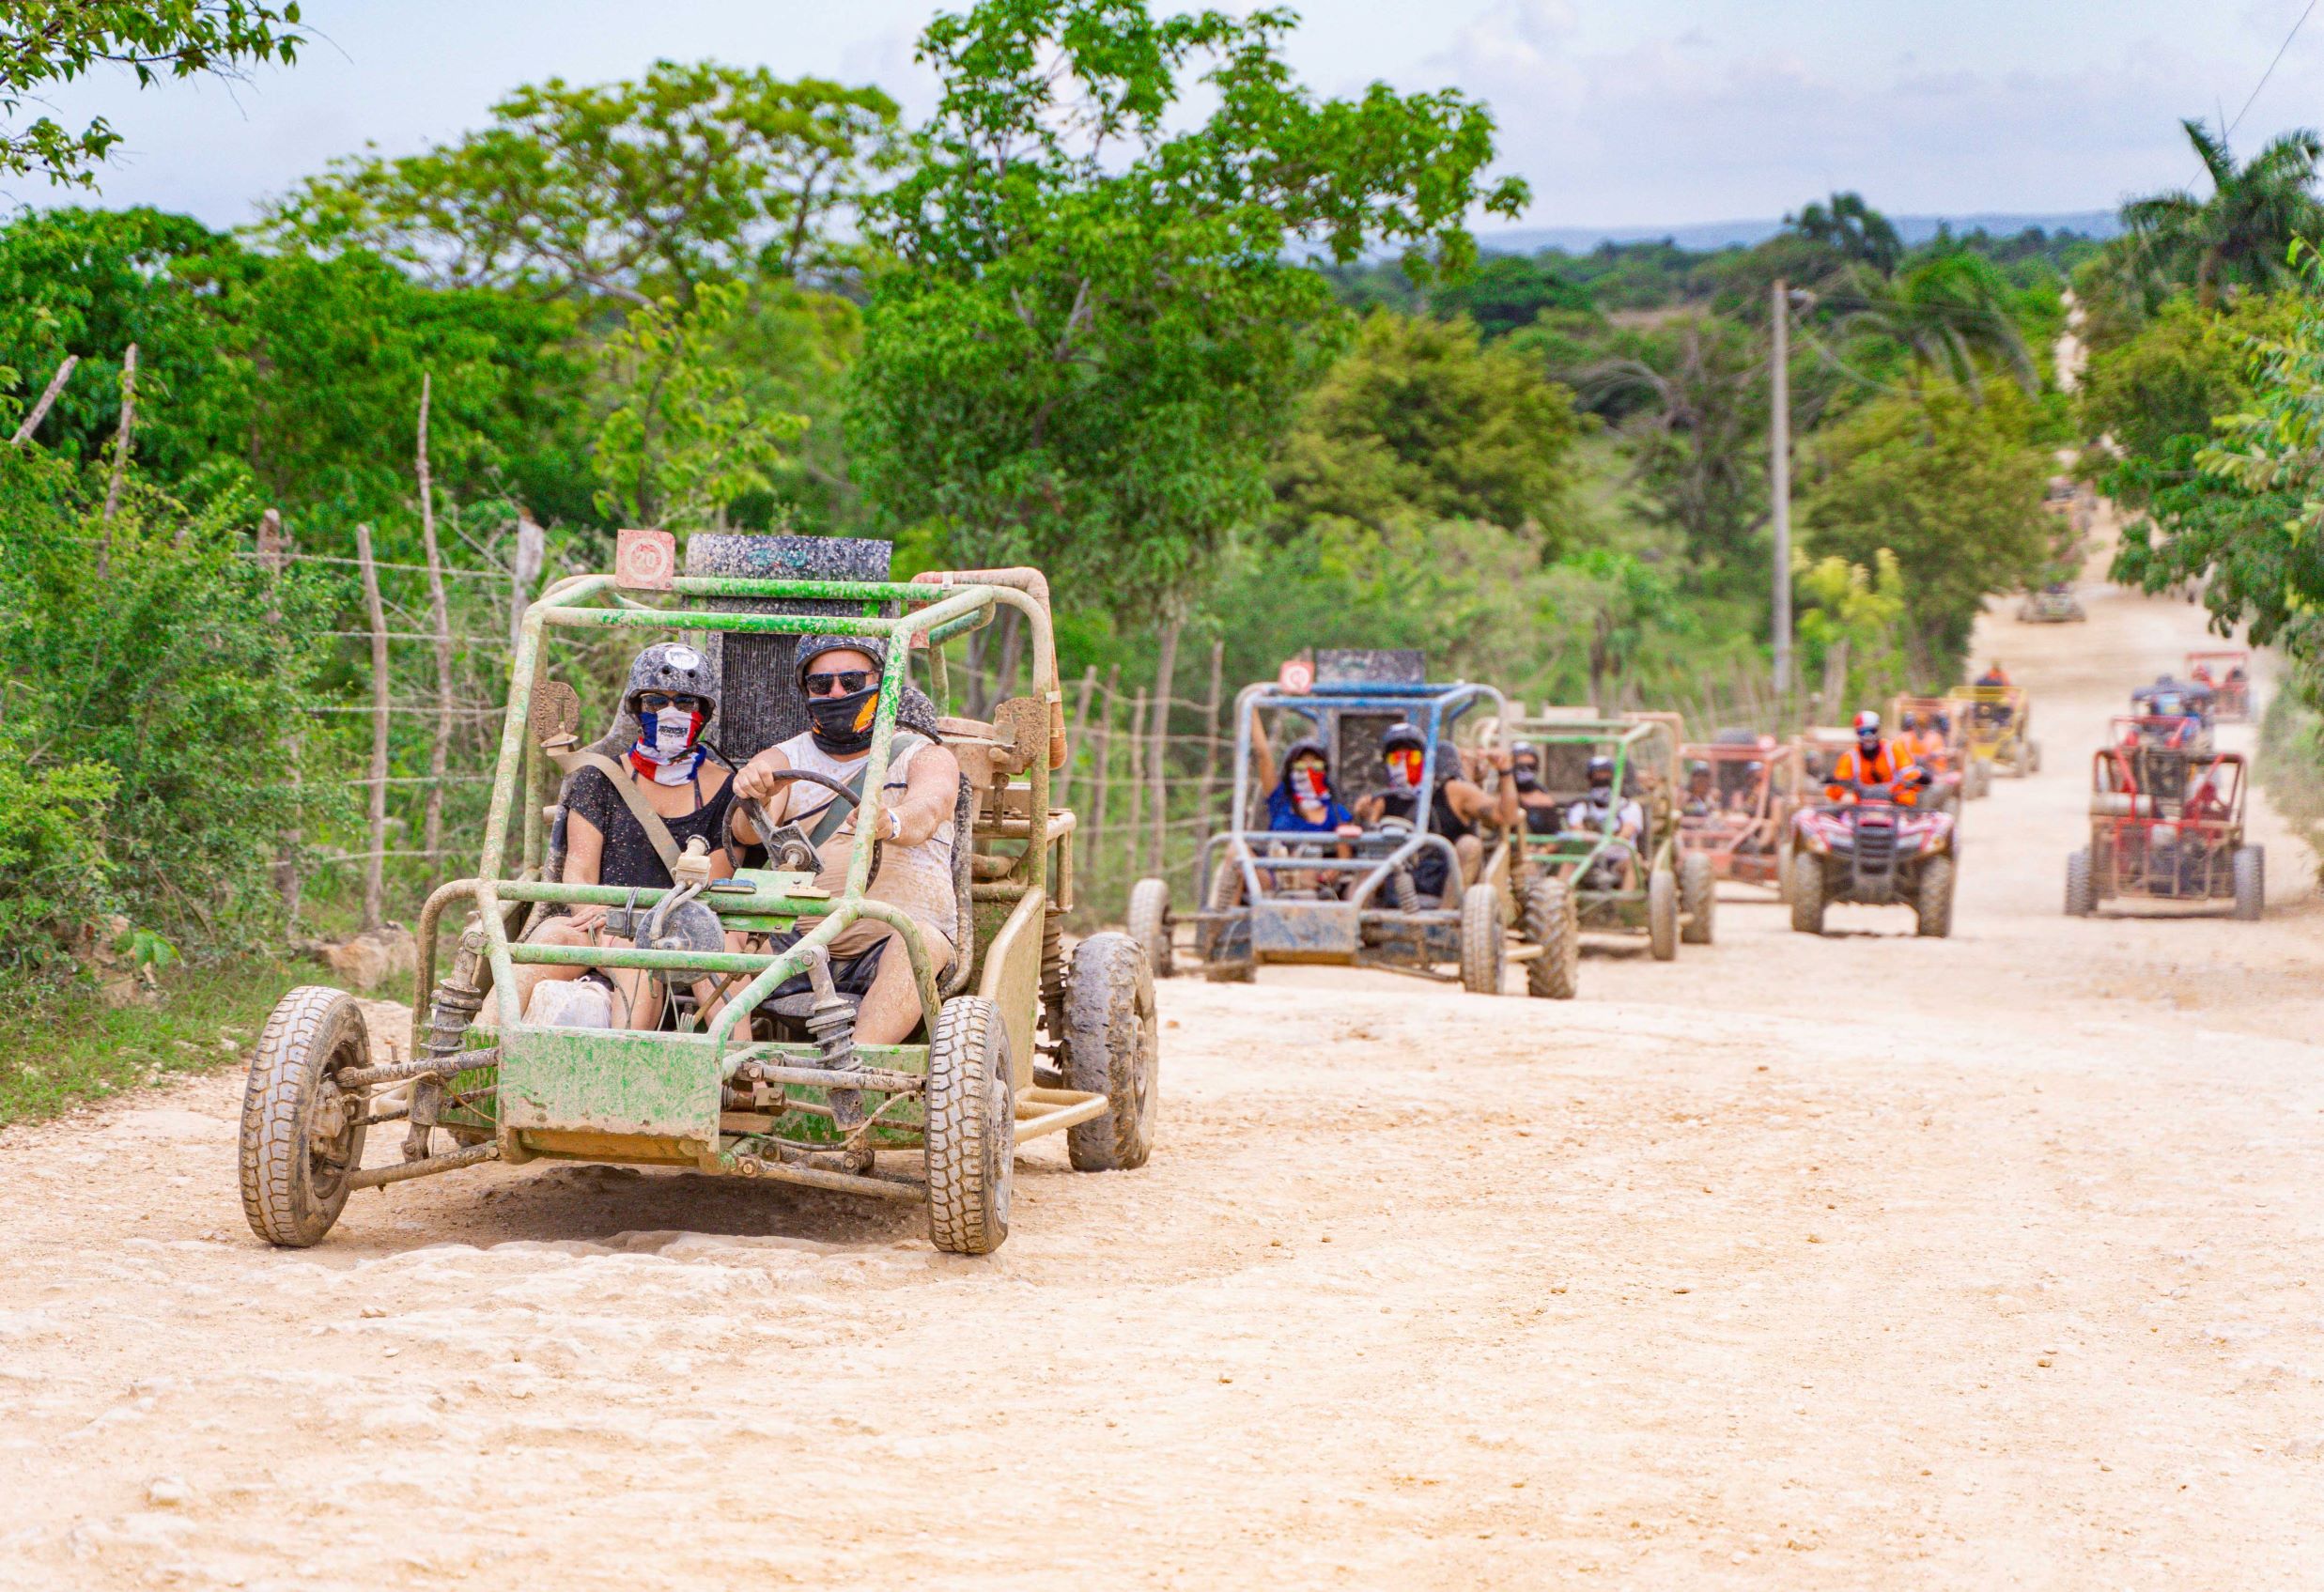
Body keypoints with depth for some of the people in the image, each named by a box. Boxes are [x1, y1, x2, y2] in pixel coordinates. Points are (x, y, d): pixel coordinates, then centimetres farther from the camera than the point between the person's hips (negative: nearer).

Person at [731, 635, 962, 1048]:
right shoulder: (783, 760, 16)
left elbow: (924, 813, -16)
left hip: (890, 938, -2)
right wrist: (753, 800, -31)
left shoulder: (926, 756, 9)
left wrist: (890, 823, -41)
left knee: (919, 939, -34)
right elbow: (750, 830, -6)